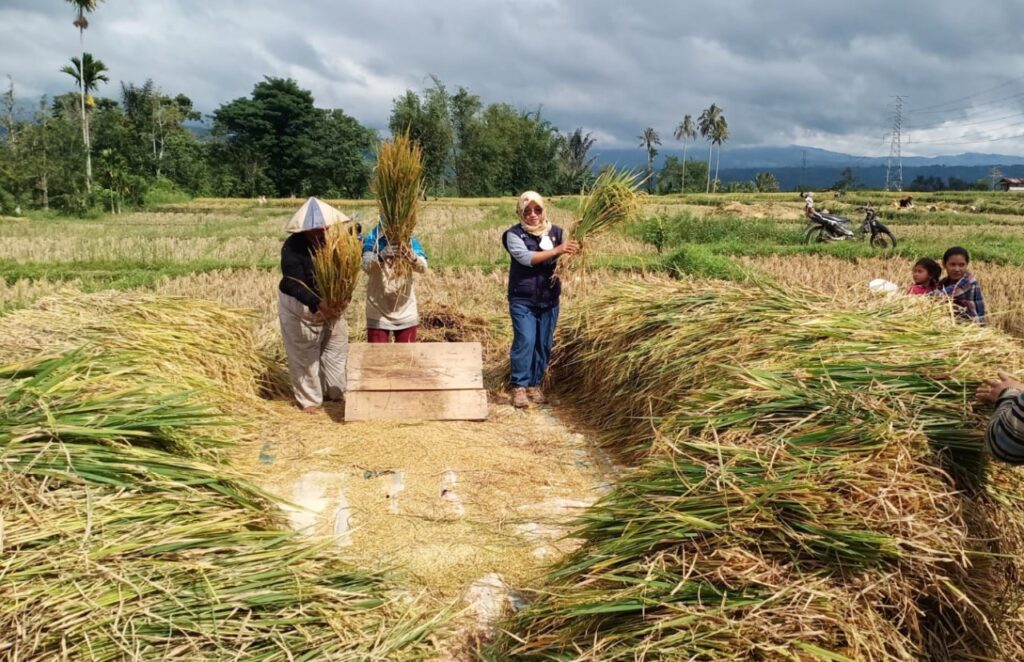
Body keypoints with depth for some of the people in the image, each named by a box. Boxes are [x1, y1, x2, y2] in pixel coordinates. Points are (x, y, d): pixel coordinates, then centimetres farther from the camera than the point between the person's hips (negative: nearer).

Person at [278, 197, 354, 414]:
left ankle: (335, 392, 31)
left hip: (332, 303, 5)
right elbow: (295, 285, -34)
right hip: (299, 306, -4)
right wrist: (318, 305, -47)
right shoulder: (293, 247, -27)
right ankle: (309, 399, 19)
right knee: (305, 355, 4)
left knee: (337, 348, 13)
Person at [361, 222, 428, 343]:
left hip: (406, 311, 2)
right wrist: (380, 257, -47)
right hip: (378, 312, -2)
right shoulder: (373, 238, -8)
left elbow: (423, 268, -17)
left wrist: (413, 258, -40)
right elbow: (366, 266, -25)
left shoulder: (410, 239, -3)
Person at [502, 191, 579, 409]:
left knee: (544, 344, 7)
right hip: (522, 299, -4)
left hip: (549, 299, 4)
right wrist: (555, 251, -29)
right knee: (525, 341, -11)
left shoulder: (556, 232, 6)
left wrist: (574, 251, -20)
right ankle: (519, 387, -3)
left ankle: (535, 384, 20)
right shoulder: (515, 234, -5)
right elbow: (525, 257, -21)